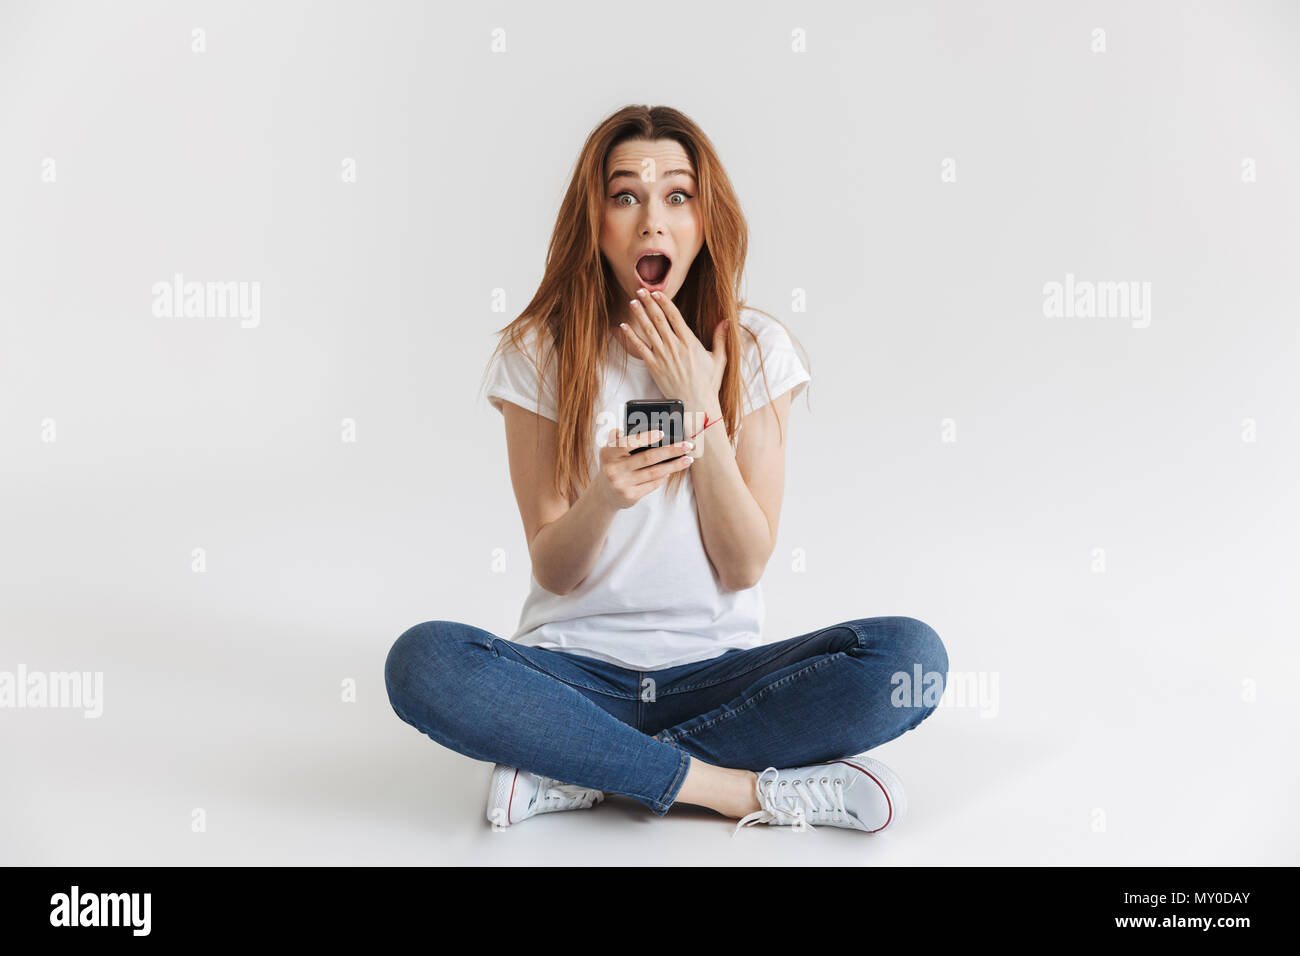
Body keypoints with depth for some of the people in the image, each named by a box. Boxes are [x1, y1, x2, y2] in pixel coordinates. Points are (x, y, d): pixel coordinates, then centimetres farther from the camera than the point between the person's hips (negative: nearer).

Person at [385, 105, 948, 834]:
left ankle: (576, 770, -19)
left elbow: (745, 567, -5)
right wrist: (602, 498, -27)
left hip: (718, 669, 1)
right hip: (578, 668, -1)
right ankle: (745, 789, -21)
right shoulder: (539, 352, -2)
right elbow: (553, 572, -5)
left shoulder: (755, 348, -1)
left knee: (911, 657, -25)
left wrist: (701, 409, -14)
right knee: (423, 663, -30)